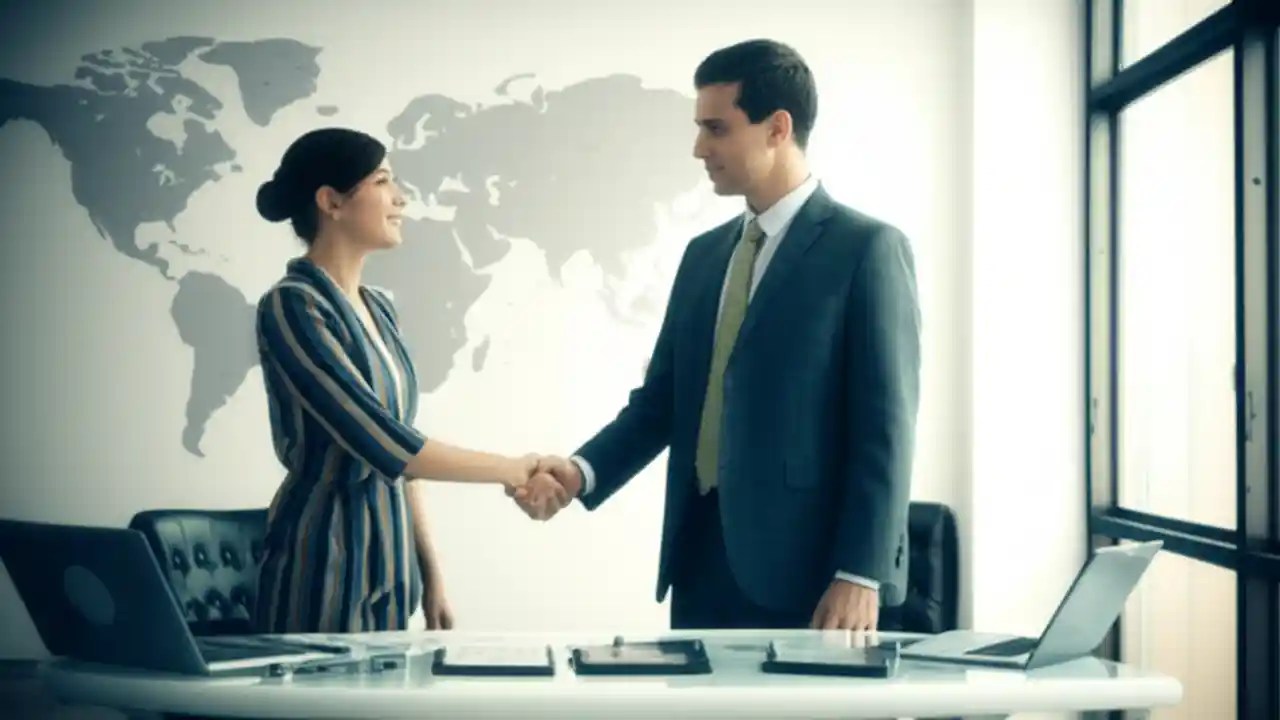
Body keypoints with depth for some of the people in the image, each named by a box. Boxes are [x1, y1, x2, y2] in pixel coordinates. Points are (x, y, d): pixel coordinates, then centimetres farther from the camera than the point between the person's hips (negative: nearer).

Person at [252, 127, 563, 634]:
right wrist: (511, 470, -12)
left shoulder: (377, 308, 11)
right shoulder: (292, 306, -15)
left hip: (388, 564, 8)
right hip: (325, 565, -8)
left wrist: (430, 573, 13)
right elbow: (383, 444, -21)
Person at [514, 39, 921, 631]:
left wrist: (861, 576, -16)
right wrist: (583, 471, -4)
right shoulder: (704, 254, 15)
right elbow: (662, 399, 14)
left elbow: (884, 427, -10)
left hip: (805, 575, -6)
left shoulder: (866, 248, -5)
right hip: (702, 566, 6)